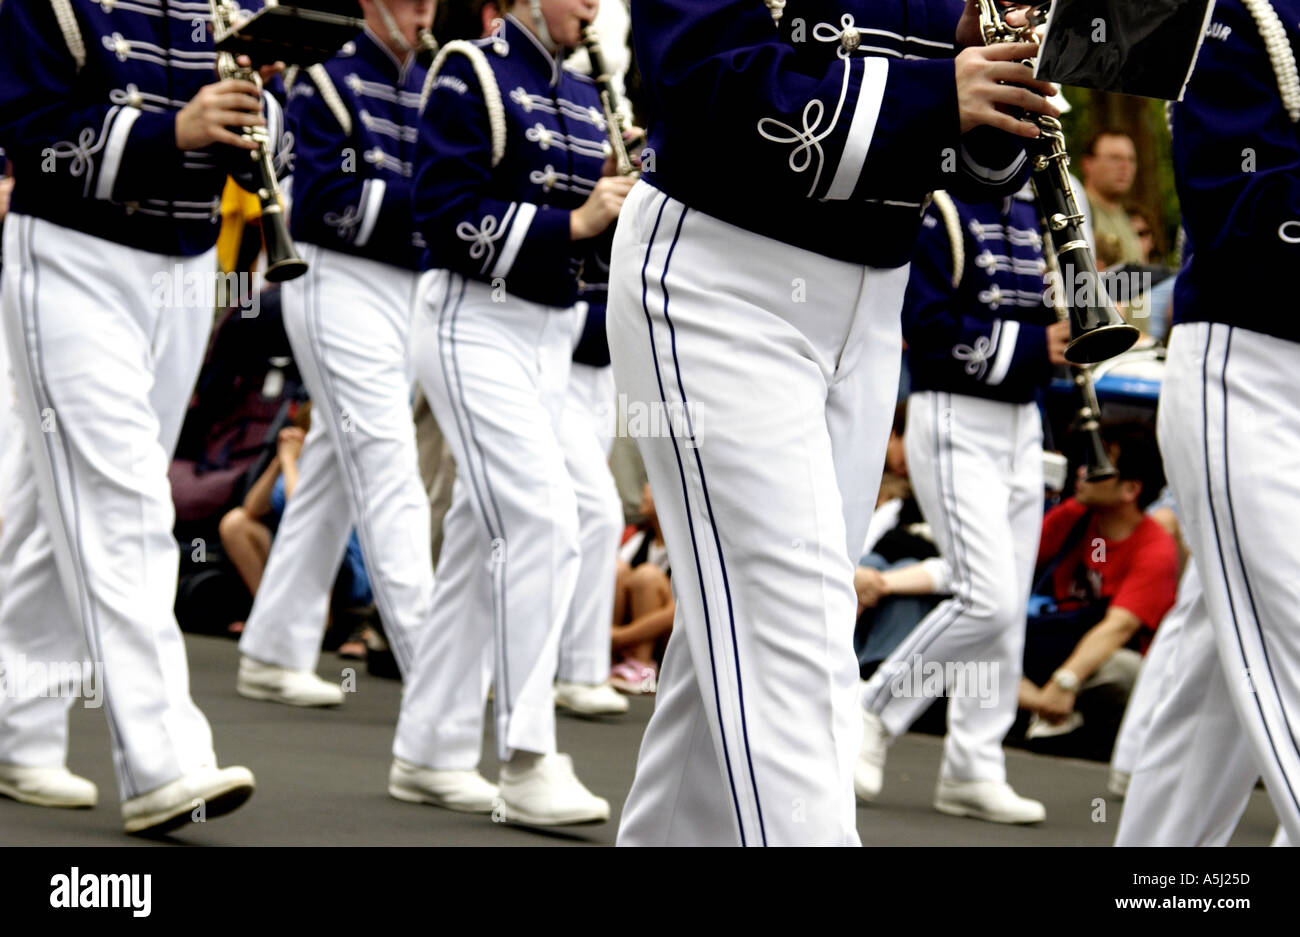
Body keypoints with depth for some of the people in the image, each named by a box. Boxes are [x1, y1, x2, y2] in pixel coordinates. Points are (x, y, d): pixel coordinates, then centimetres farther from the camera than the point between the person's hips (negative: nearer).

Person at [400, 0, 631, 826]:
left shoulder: (584, 97, 13)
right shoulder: (472, 76, -9)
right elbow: (449, 217, -16)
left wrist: (624, 207, -5)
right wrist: (571, 221, -21)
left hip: (551, 335, 8)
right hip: (478, 328, -8)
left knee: (486, 538, 10)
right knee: (544, 520, -17)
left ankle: (432, 749, 17)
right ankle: (528, 762, -16)